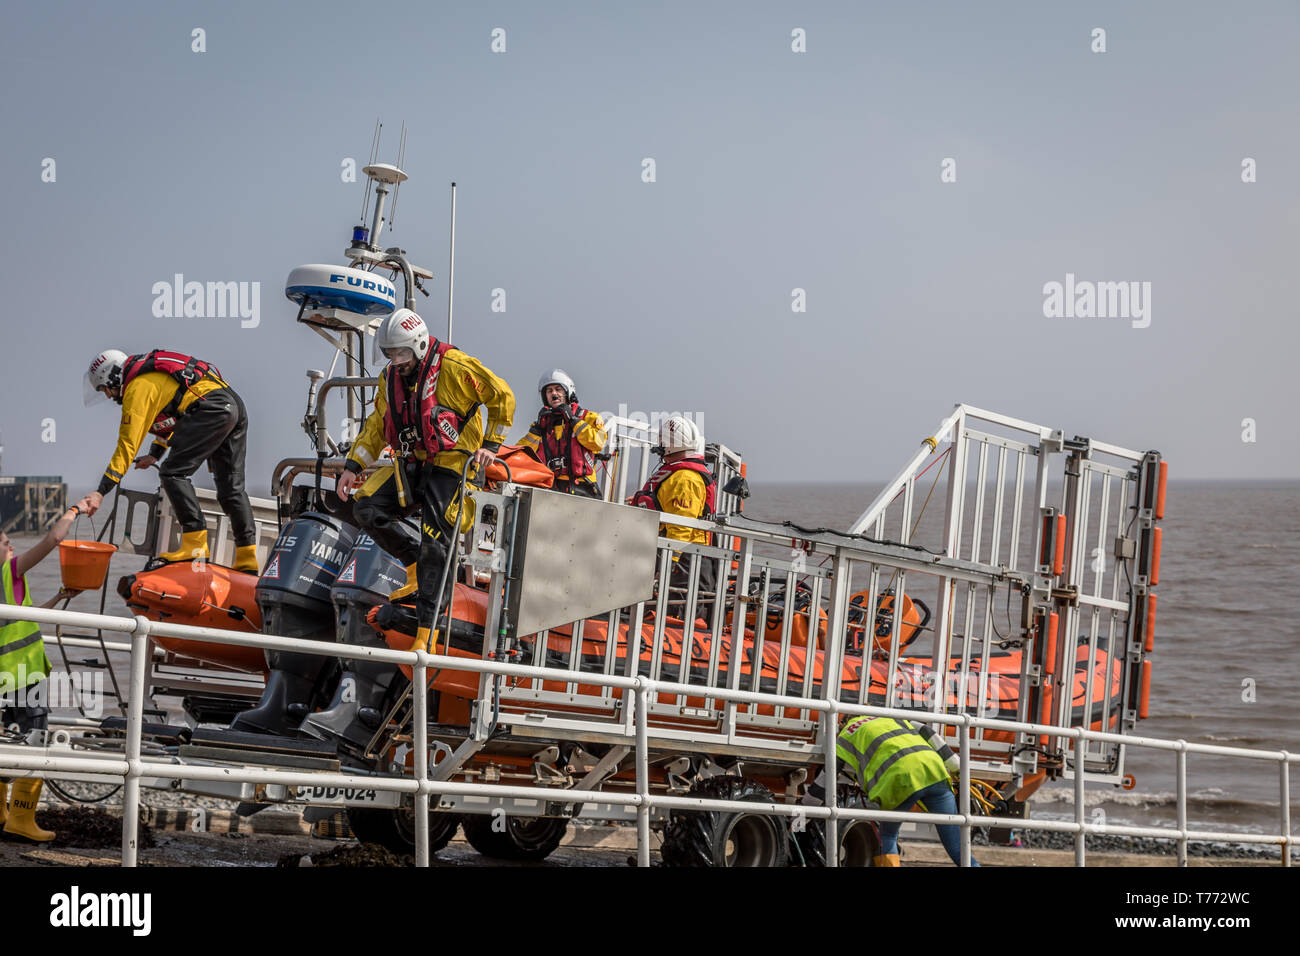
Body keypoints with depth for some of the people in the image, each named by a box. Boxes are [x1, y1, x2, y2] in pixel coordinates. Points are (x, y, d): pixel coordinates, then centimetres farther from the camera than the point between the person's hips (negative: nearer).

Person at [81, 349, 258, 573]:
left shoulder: (137, 388, -3)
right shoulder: (152, 374, 26)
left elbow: (127, 443, -8)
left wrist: (101, 491, -8)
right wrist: (155, 454, 28)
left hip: (211, 409, -10)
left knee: (173, 472, -7)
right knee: (231, 486, 13)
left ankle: (195, 544, -12)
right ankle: (247, 561, 14)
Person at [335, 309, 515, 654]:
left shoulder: (454, 367, -13)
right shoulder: (390, 379, 8)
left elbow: (502, 396, -5)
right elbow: (376, 427, 19)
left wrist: (491, 444, -8)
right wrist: (353, 465, 10)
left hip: (451, 466, -7)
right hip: (411, 464, 7)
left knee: (435, 546, -13)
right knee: (366, 509, -11)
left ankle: (426, 629, -8)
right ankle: (415, 566, 9)